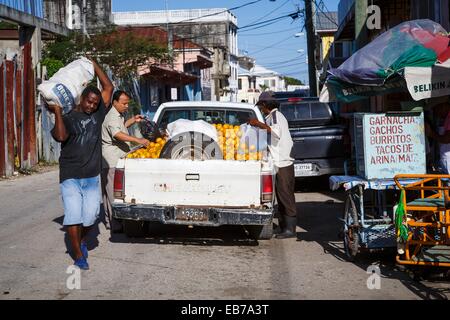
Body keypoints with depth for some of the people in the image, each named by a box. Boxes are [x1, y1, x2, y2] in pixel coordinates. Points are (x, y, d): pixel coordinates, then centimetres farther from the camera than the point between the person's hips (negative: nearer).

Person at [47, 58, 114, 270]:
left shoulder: (97, 114, 9)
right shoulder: (68, 118, -2)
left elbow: (108, 87, 7)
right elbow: (61, 136, -22)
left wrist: (94, 65, 4)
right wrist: (57, 113, -19)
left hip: (92, 177, 4)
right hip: (70, 177, -3)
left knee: (91, 215, -1)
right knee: (73, 215, -9)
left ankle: (82, 239, 29)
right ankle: (78, 255, -1)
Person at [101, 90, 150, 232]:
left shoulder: (118, 115, 16)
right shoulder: (112, 117, -18)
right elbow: (117, 134, -34)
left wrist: (133, 120, 20)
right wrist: (137, 140, -43)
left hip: (115, 159, 11)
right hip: (112, 160, -11)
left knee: (108, 192, 15)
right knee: (114, 193, -10)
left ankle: (110, 222, 23)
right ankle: (115, 225, -9)